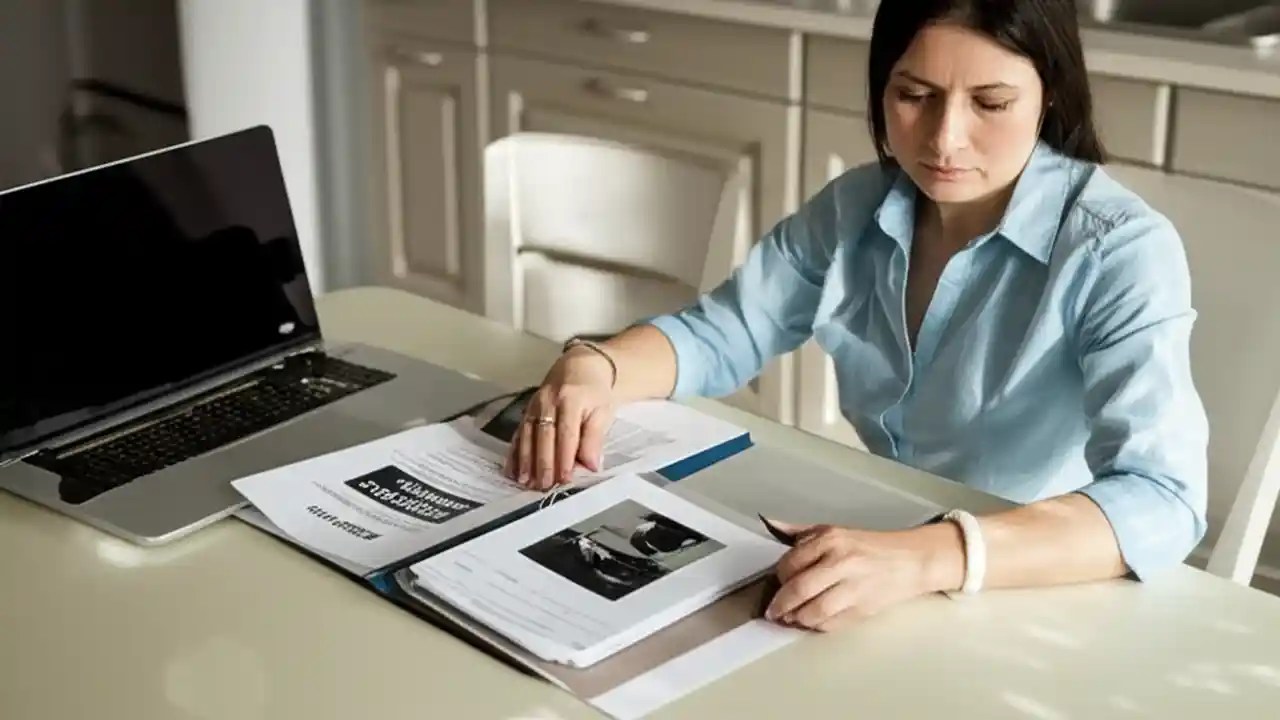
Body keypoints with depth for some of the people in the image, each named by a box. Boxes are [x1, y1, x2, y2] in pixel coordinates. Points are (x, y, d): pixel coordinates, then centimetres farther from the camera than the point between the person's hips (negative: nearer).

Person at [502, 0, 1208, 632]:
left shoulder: (1120, 251, -18)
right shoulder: (858, 207, -2)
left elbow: (1162, 503, -30)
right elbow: (716, 332, 6)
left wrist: (931, 556, -45)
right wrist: (594, 368, -15)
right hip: (880, 558, 4)